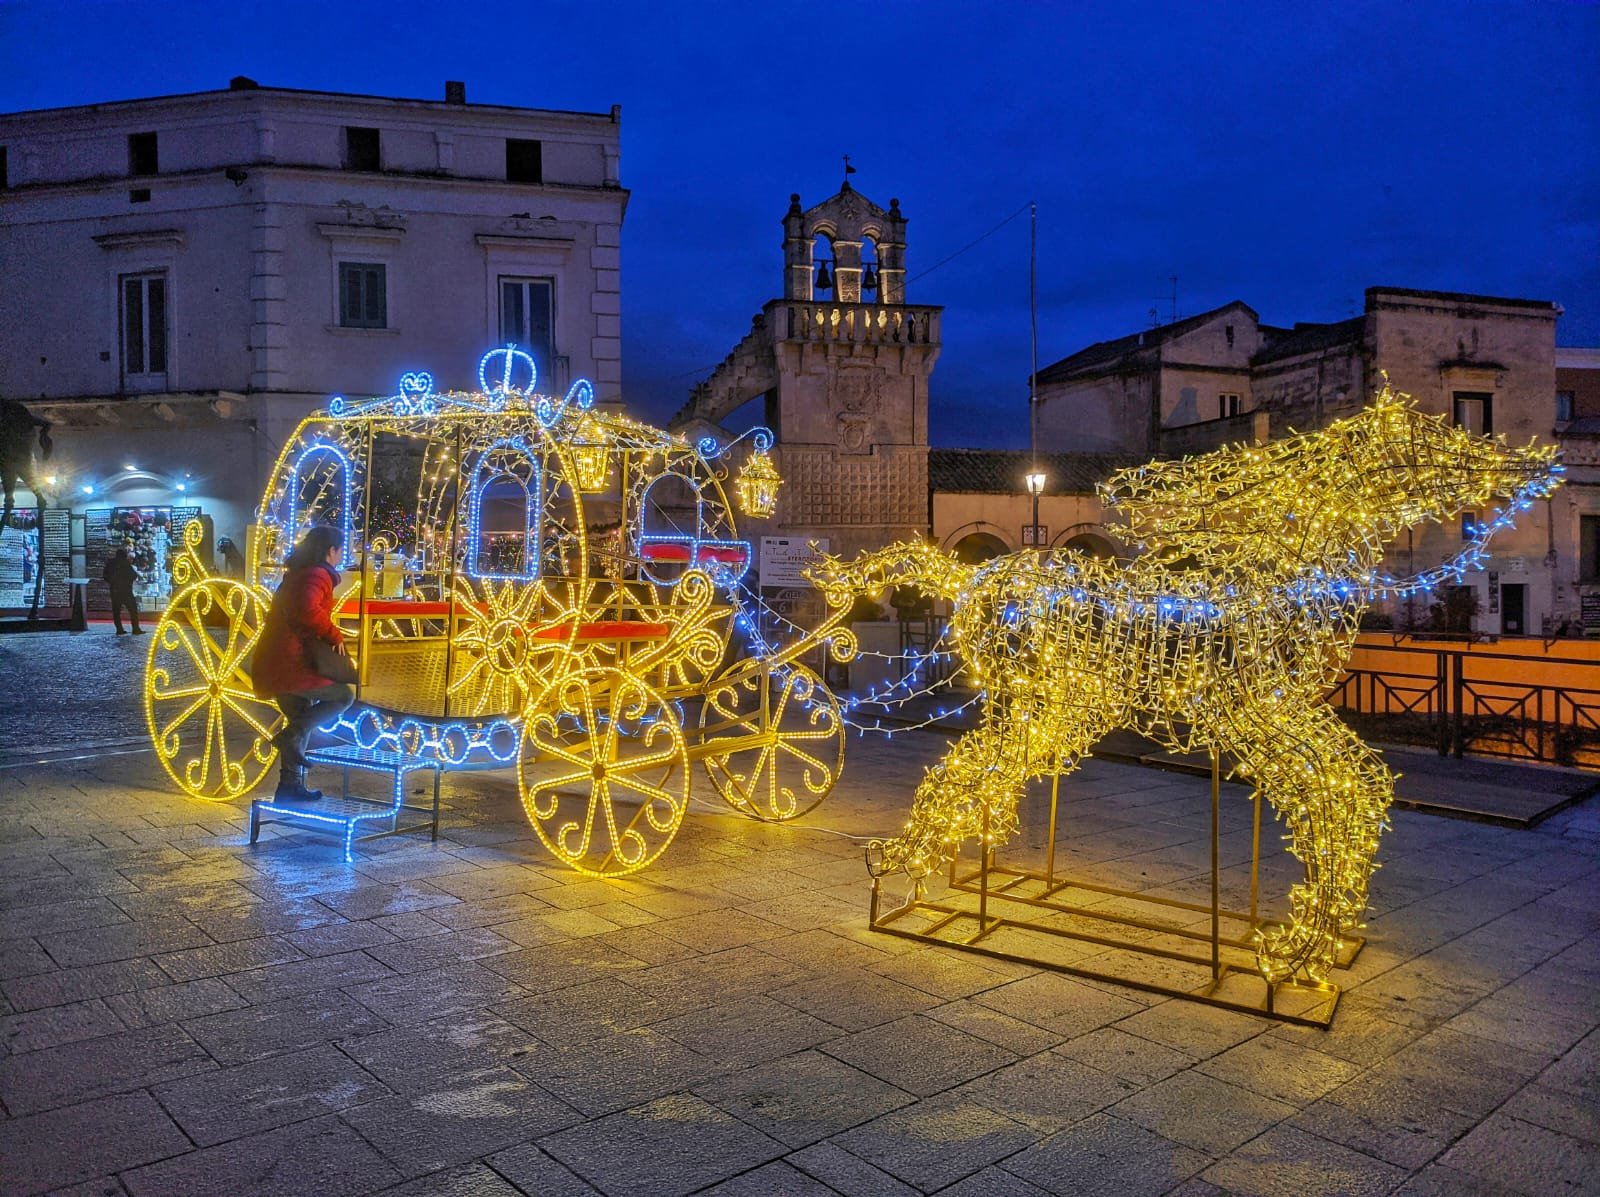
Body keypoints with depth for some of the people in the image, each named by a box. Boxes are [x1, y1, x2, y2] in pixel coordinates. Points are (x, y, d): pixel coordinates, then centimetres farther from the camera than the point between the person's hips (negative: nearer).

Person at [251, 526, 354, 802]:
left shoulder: (297, 574, 21)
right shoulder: (318, 576, -12)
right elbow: (308, 610, -30)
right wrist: (334, 635, -19)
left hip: (274, 663, 10)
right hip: (290, 663, -10)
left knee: (300, 722, 17)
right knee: (344, 695, 0)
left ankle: (291, 786, 21)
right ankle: (290, 736, -9)